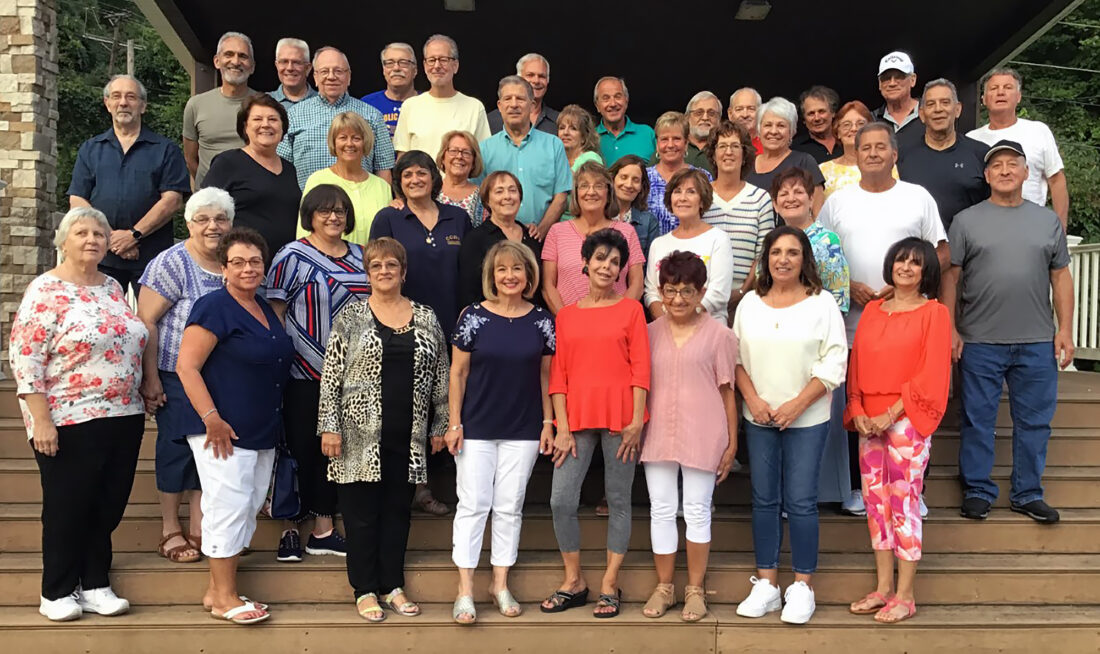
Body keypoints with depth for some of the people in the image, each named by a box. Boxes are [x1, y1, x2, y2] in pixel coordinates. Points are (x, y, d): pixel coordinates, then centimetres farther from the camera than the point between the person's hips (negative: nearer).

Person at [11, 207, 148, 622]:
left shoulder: (113, 288, 12)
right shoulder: (46, 291, -9)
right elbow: (25, 358, -13)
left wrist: (143, 393, 15)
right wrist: (40, 420, -18)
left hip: (124, 419, 6)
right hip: (70, 423, -6)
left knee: (108, 507, 10)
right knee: (67, 509, 4)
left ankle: (95, 586, 23)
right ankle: (57, 593, 19)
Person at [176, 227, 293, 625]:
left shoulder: (265, 309, 14)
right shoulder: (214, 308, -10)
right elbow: (186, 367, -16)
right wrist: (211, 418, -22)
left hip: (263, 433, 9)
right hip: (224, 431, -9)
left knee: (250, 509, 11)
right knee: (228, 508, -5)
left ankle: (218, 589, 22)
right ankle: (224, 597, 5)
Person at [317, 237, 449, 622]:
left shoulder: (426, 318, 8)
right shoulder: (350, 318, 0)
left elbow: (439, 377, 10)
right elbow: (331, 376, -2)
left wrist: (440, 426, 8)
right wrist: (329, 427, -8)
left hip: (408, 437, 3)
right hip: (361, 434, -2)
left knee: (398, 510, 10)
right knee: (361, 511, 4)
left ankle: (393, 587, 21)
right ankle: (365, 590, 15)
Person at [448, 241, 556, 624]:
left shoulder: (542, 321, 1)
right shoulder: (474, 316, -4)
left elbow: (546, 375, 6)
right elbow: (458, 372, -1)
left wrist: (548, 423, 1)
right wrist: (455, 423, -5)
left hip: (523, 431, 2)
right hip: (476, 428, -1)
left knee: (510, 507, 8)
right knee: (472, 504, 0)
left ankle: (500, 584, 20)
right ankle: (465, 590, 5)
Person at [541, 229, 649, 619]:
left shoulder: (631, 310, 4)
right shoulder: (566, 315, 10)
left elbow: (641, 368, -1)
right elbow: (558, 374, 7)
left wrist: (637, 421, -9)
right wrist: (563, 427, -2)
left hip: (620, 417, -2)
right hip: (577, 417, 2)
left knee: (618, 500, 6)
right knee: (561, 501, -3)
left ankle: (610, 585, 17)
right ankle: (573, 582, 14)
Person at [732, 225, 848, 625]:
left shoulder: (822, 303, -3)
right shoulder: (750, 303, 7)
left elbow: (834, 363, -7)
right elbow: (737, 357, 7)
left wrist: (796, 405, -14)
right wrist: (753, 400, -8)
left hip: (807, 418, -3)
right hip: (759, 418, 3)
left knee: (800, 501, -1)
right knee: (764, 499, 8)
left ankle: (802, 587, 12)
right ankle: (766, 584, 18)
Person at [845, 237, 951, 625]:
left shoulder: (934, 312, -1)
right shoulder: (872, 310, 14)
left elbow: (932, 374, -9)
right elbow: (856, 364, 13)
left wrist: (892, 414, -14)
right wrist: (857, 410, -2)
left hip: (907, 420, -5)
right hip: (869, 421, 5)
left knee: (904, 503, -3)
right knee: (875, 502, 9)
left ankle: (904, 596, 6)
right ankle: (883, 588, 20)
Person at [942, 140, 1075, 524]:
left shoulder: (1048, 221, 11)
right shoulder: (967, 221, 3)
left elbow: (1061, 277, 10)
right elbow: (951, 277, 1)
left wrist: (1065, 329, 3)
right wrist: (950, 328, -5)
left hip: (1037, 343, 2)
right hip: (979, 341, -2)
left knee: (1034, 421, 8)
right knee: (977, 421, 5)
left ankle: (1028, 494, 21)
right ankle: (978, 491, 17)